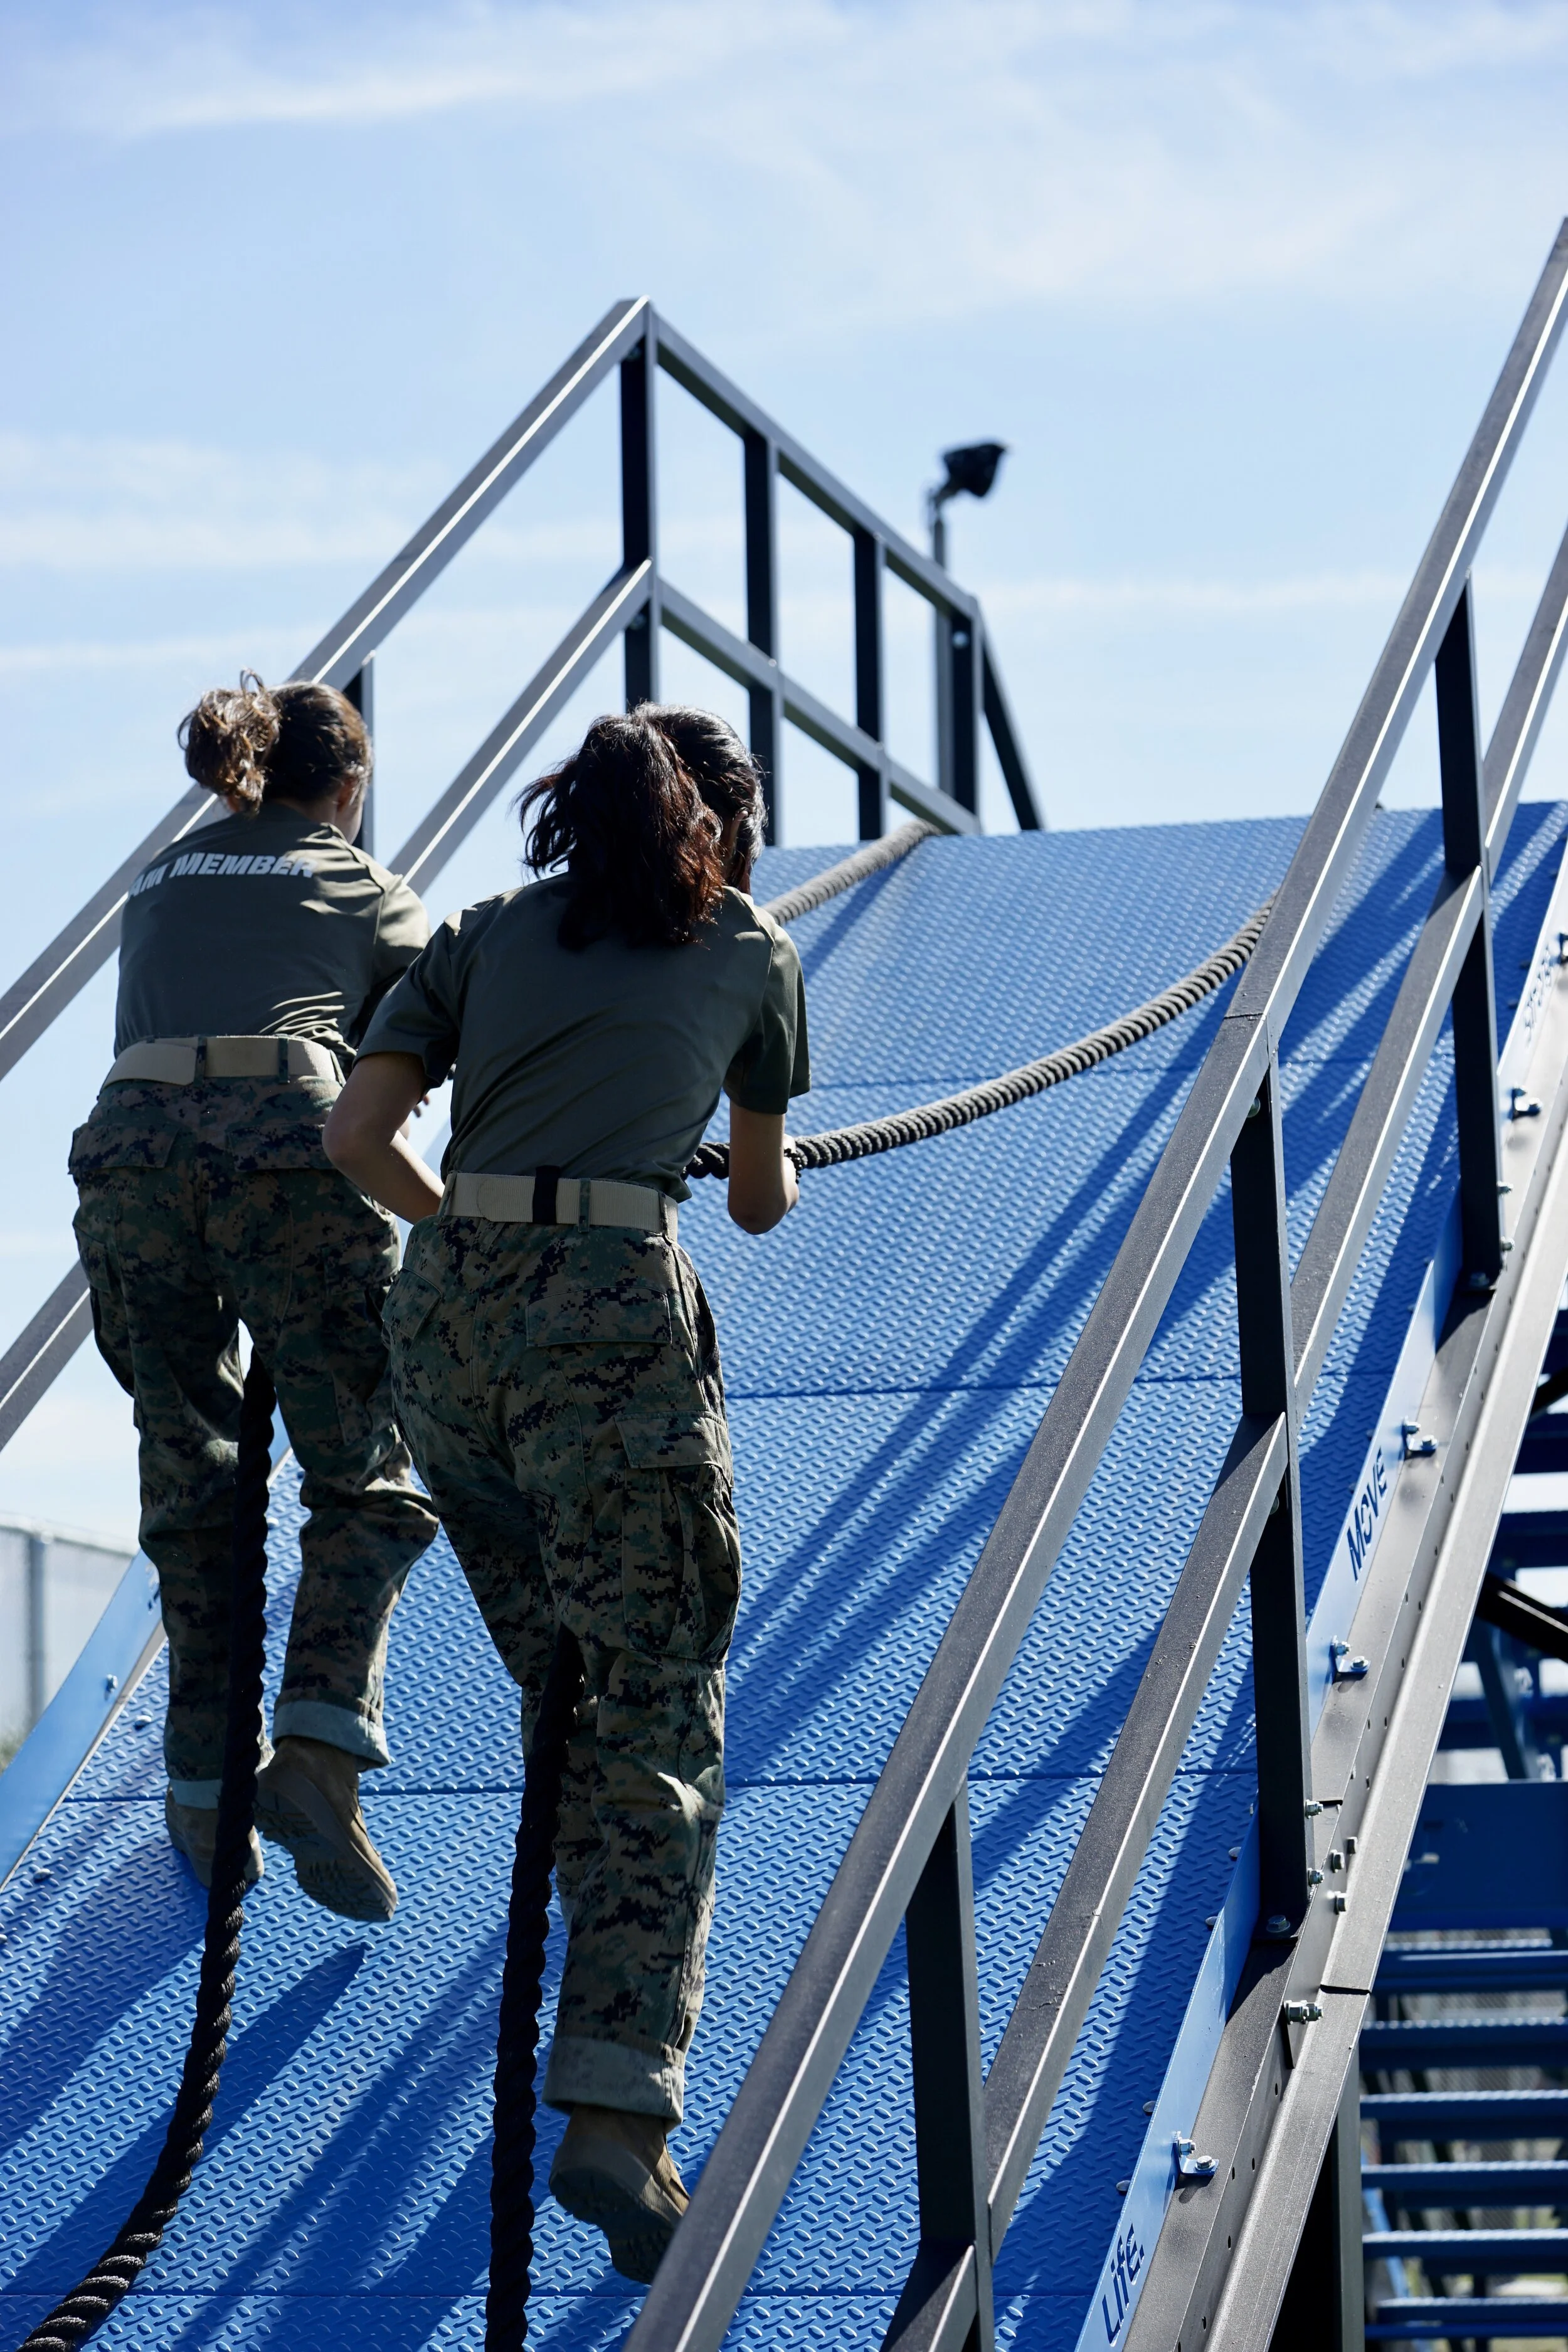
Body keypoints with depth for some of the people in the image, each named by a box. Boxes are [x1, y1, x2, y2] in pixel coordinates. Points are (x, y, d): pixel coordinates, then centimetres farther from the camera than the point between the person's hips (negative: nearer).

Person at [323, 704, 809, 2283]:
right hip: (614, 1320, -3)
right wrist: (760, 1197, 52)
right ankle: (614, 2107, -16)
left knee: (566, 1690, 20)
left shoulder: (485, 936, 18)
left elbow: (354, 1136, 7)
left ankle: (610, 1954, 34)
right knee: (656, 1723, -4)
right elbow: (763, 1197, 28)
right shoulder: (750, 955, 15)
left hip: (447, 1320, 4)